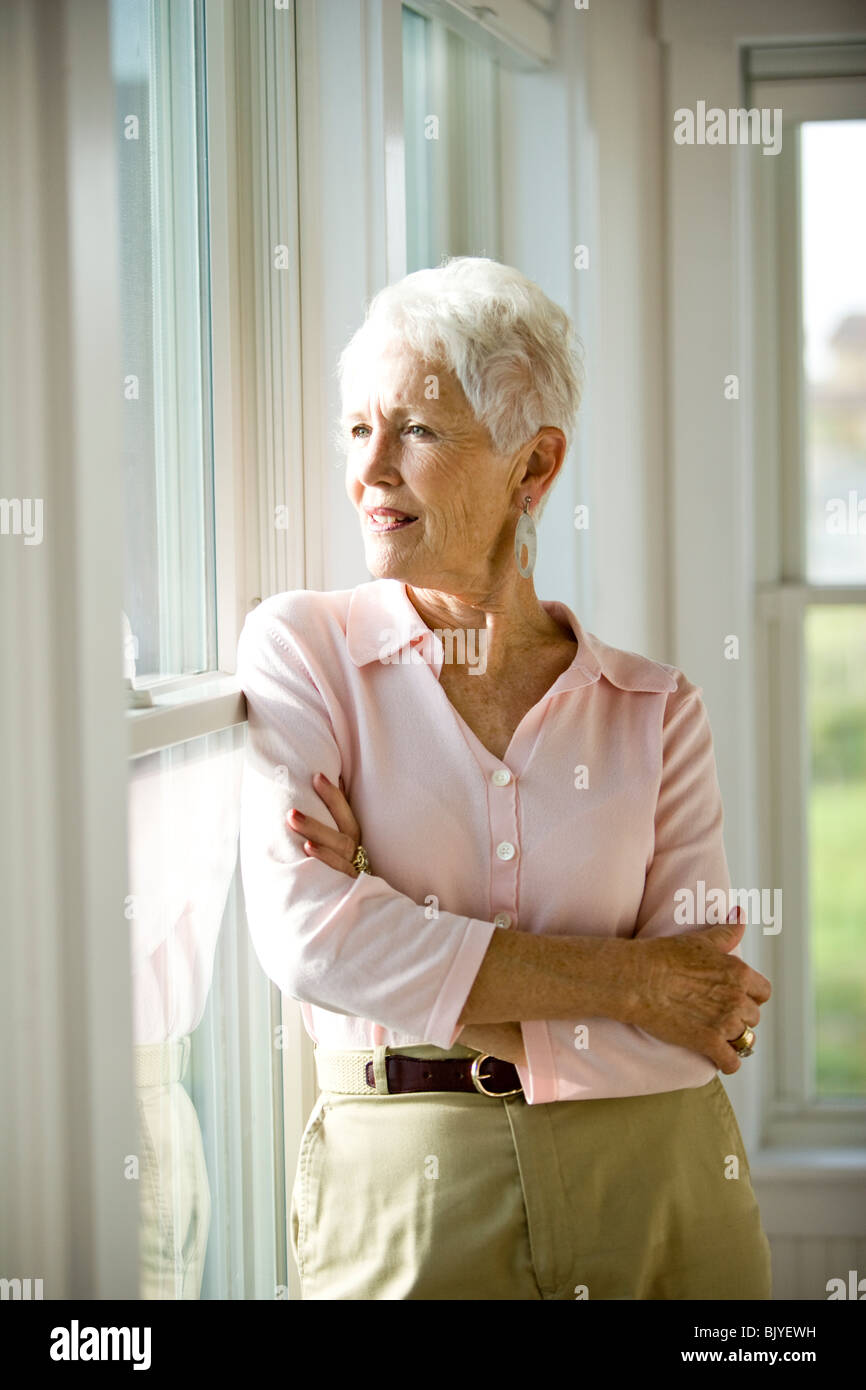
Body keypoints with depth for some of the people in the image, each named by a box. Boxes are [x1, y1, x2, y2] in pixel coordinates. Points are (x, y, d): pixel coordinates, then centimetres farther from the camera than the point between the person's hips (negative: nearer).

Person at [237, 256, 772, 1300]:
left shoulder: (656, 709, 4)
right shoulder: (303, 648, 0)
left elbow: (705, 1020, -5)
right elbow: (307, 936, -14)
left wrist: (399, 927, -14)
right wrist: (622, 979, -13)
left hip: (656, 1192, 2)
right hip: (401, 1198, -2)